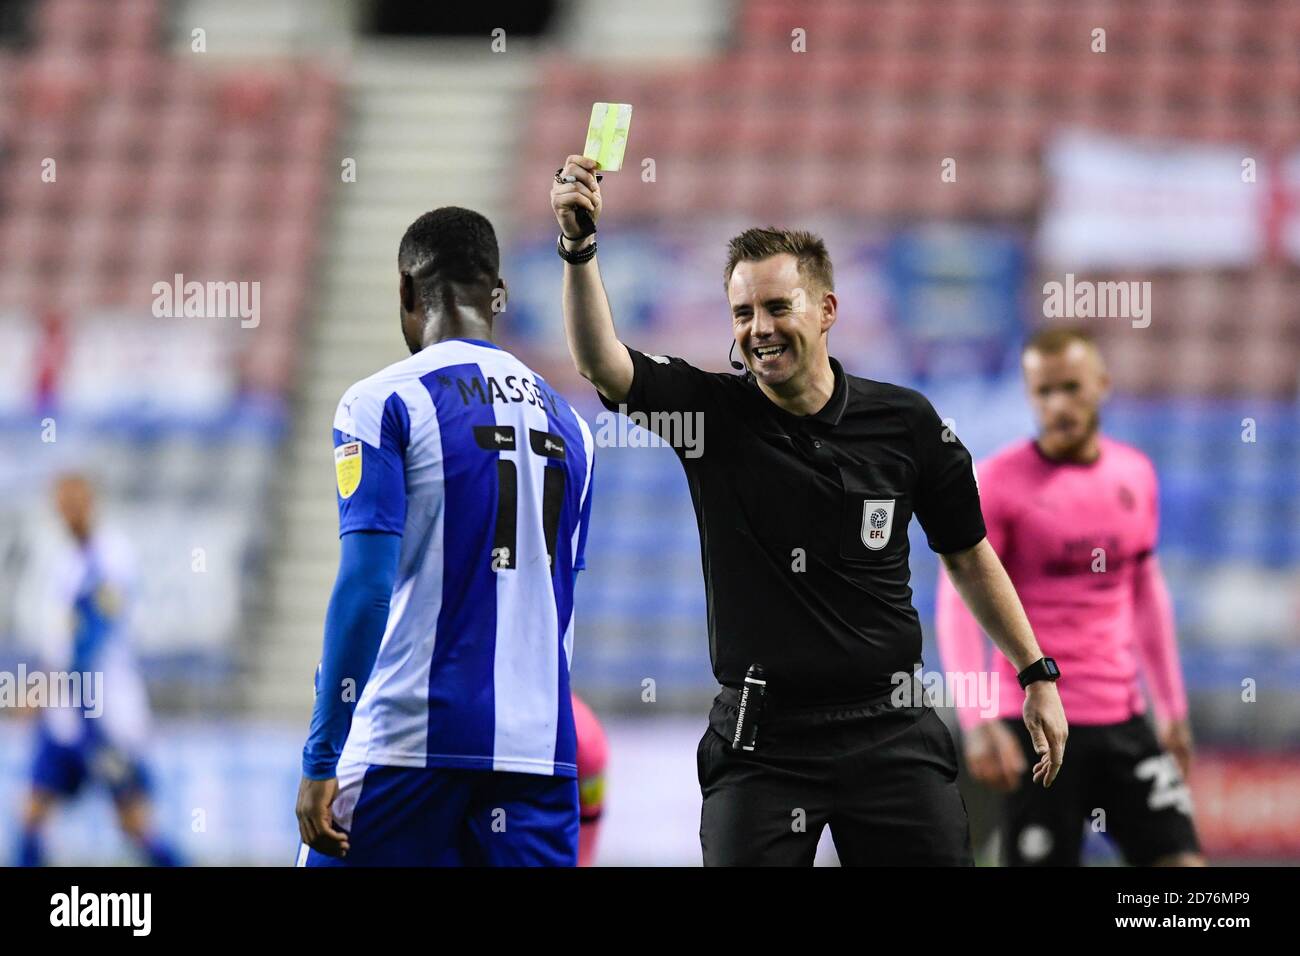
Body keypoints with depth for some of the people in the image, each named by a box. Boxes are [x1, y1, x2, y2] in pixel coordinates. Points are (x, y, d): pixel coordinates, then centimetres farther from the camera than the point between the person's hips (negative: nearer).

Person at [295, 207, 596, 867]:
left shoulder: (384, 403, -4)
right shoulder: (564, 421, 15)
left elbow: (365, 588, -13)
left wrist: (321, 759, -12)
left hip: (410, 743, -5)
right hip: (537, 750, 5)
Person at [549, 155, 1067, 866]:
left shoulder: (904, 422, 1)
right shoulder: (712, 413, -2)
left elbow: (968, 555, 13)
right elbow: (601, 364, -19)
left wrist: (1037, 674, 14)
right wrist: (578, 246, -34)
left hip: (888, 731, 1)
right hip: (759, 745, -1)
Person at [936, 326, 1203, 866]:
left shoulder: (1135, 474, 10)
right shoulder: (999, 482, -7)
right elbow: (957, 603, -11)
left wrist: (1172, 706, 20)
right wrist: (978, 721, -20)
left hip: (1124, 718, 5)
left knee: (1182, 861, -3)